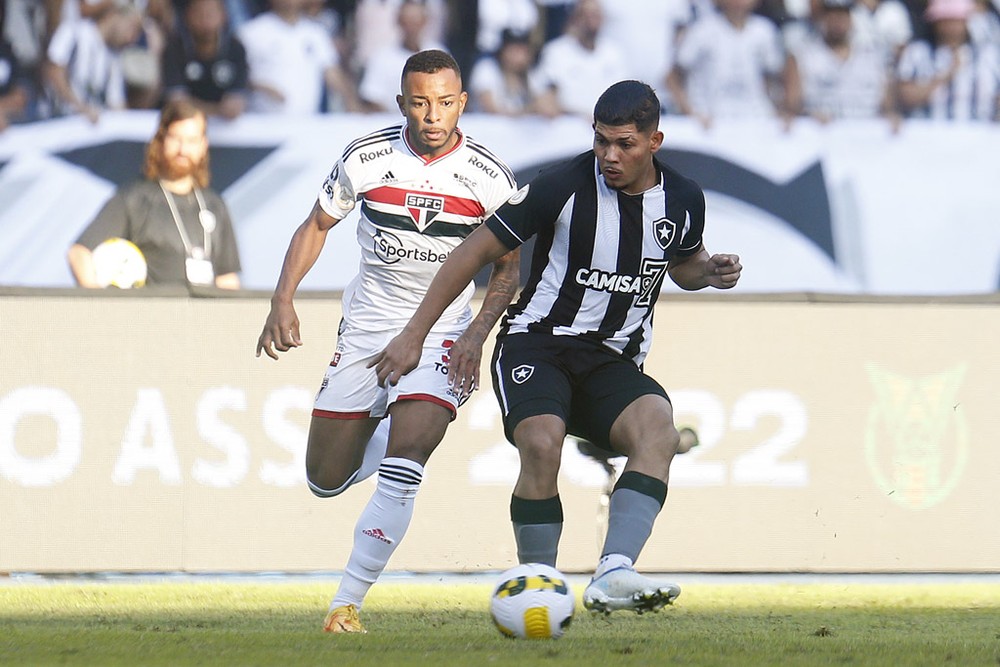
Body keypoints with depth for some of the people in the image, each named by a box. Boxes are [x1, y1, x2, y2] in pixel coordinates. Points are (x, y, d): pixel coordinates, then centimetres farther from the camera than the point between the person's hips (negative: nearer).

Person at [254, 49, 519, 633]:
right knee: (326, 480, 7)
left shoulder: (489, 178, -10)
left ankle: (348, 602, -18)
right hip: (367, 327, 3)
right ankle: (387, 430, 41)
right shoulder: (367, 159, -7)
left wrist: (478, 333, -13)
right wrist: (283, 301, -4)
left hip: (443, 334, -3)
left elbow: (509, 266, 2)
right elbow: (317, 225, 8)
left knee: (401, 469, -23)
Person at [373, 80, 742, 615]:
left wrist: (710, 271, 0)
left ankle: (613, 574, -45)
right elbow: (476, 250, -2)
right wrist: (413, 336, -3)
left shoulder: (682, 200, 3)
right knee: (542, 445, -33)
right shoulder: (565, 186, -10)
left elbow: (683, 264, 26)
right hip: (537, 345, -3)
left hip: (614, 364, 3)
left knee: (659, 430, -30)